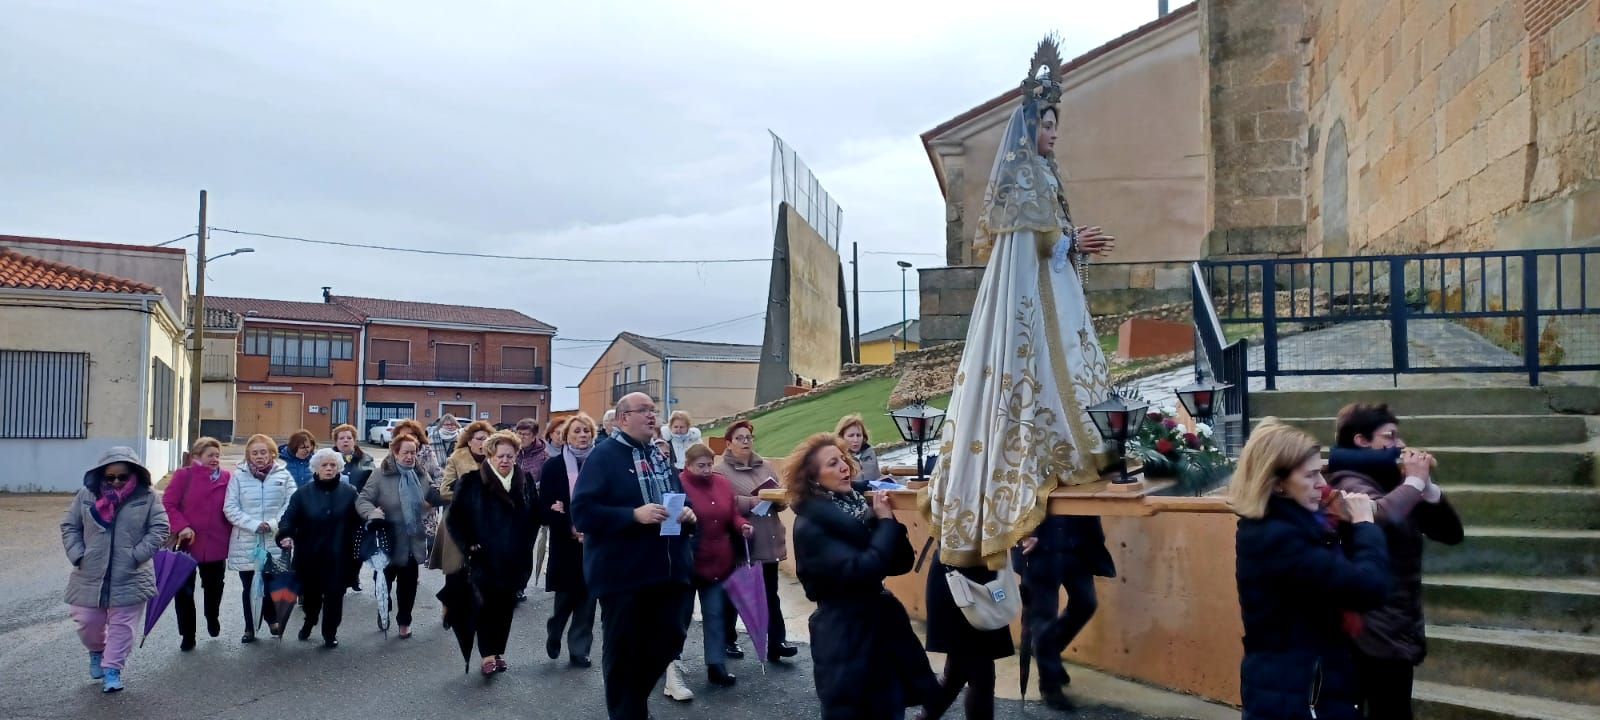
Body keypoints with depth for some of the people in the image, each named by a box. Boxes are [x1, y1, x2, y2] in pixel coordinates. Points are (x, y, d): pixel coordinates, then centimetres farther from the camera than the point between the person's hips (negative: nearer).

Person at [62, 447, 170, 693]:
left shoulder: (145, 497, -7)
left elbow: (159, 528, -6)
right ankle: (97, 652, 41)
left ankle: (112, 668, 15)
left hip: (130, 577, -2)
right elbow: (69, 526, 7)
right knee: (87, 621, 12)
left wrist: (137, 554, -13)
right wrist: (77, 555, -5)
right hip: (90, 575, 2)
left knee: (122, 624, 2)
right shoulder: (86, 495, -2)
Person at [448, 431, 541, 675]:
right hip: (485, 558, -3)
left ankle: (499, 652, 21)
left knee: (506, 605, 9)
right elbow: (454, 517, -3)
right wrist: (468, 544, -9)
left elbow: (534, 515, 15)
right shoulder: (471, 481, -6)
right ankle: (488, 655, 5)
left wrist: (526, 544, 6)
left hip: (515, 559, 3)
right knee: (488, 604, -3)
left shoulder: (524, 480, 5)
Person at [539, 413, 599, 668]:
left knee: (587, 597, 2)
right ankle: (554, 634, 31)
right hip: (565, 542, -1)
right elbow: (545, 506, -4)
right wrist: (570, 528, -14)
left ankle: (579, 650, 14)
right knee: (566, 597, 3)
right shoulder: (554, 466, 2)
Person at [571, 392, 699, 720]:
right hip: (622, 575, -6)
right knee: (623, 653, 4)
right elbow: (583, 511, -17)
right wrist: (635, 515, -25)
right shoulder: (603, 455, -8)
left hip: (667, 571, 7)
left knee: (668, 641, 11)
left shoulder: (660, 455, 15)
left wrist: (688, 513, 1)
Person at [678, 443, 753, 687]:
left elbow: (733, 515, 11)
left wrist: (743, 526, -7)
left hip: (717, 561, 5)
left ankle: (716, 666, 13)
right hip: (687, 562, -5)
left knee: (715, 614, 8)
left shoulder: (722, 483, 6)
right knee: (682, 613, 9)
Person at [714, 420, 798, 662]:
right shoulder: (721, 470, -7)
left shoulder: (766, 466, 11)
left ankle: (776, 642, 7)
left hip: (768, 540, 5)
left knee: (770, 594, 5)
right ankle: (728, 641, 24)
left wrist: (779, 499, -9)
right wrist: (750, 502, -24)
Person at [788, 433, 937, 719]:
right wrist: (885, 522, -15)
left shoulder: (859, 506, 6)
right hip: (844, 637, -6)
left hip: (882, 625, 7)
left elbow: (901, 564, 6)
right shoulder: (809, 526, -14)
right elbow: (861, 571, -25)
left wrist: (888, 519, -9)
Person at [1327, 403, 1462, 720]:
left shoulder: (1391, 484, 12)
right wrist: (1414, 480, -18)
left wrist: (1426, 485, -4)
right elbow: (1382, 516, -37)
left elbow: (1452, 533, 11)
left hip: (1397, 628, 9)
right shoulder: (1349, 484, -14)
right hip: (1376, 632, -9)